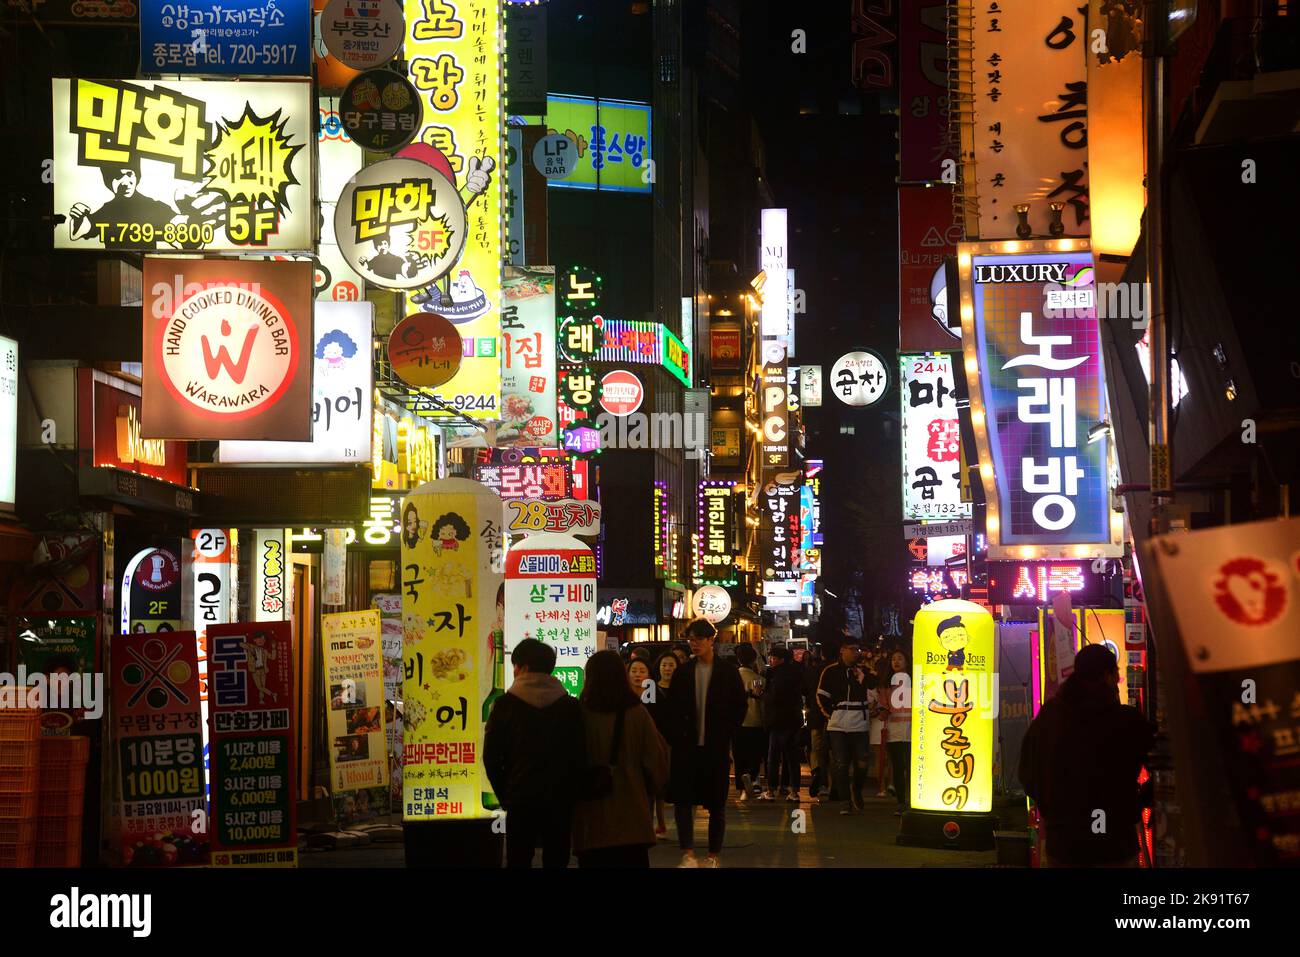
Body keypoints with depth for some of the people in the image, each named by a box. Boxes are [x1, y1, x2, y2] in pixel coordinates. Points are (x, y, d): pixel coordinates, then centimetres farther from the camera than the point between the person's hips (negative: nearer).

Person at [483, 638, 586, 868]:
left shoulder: (505, 705, -3)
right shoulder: (570, 706, 2)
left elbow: (491, 757, -3)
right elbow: (580, 755, 1)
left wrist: (504, 795, 5)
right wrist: (570, 794, 8)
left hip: (520, 800, -1)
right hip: (560, 802, 2)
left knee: (518, 860, 5)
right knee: (556, 860, 6)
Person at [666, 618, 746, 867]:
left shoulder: (728, 671, 0)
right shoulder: (683, 672, 7)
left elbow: (740, 706, 2)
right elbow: (673, 707, 10)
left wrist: (726, 735, -4)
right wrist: (677, 736, 1)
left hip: (716, 747, -2)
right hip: (687, 746, 2)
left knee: (716, 804, 5)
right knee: (683, 800, -7)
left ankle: (714, 856, 15)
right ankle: (688, 854, -8)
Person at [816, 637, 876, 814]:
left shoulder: (864, 672, 10)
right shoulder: (831, 672, 7)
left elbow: (872, 697, 10)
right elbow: (821, 697, 10)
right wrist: (830, 713, 4)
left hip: (860, 725, 1)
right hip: (837, 725, -1)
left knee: (861, 763, -3)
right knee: (840, 764, -2)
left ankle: (856, 791, 23)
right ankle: (846, 800, 5)